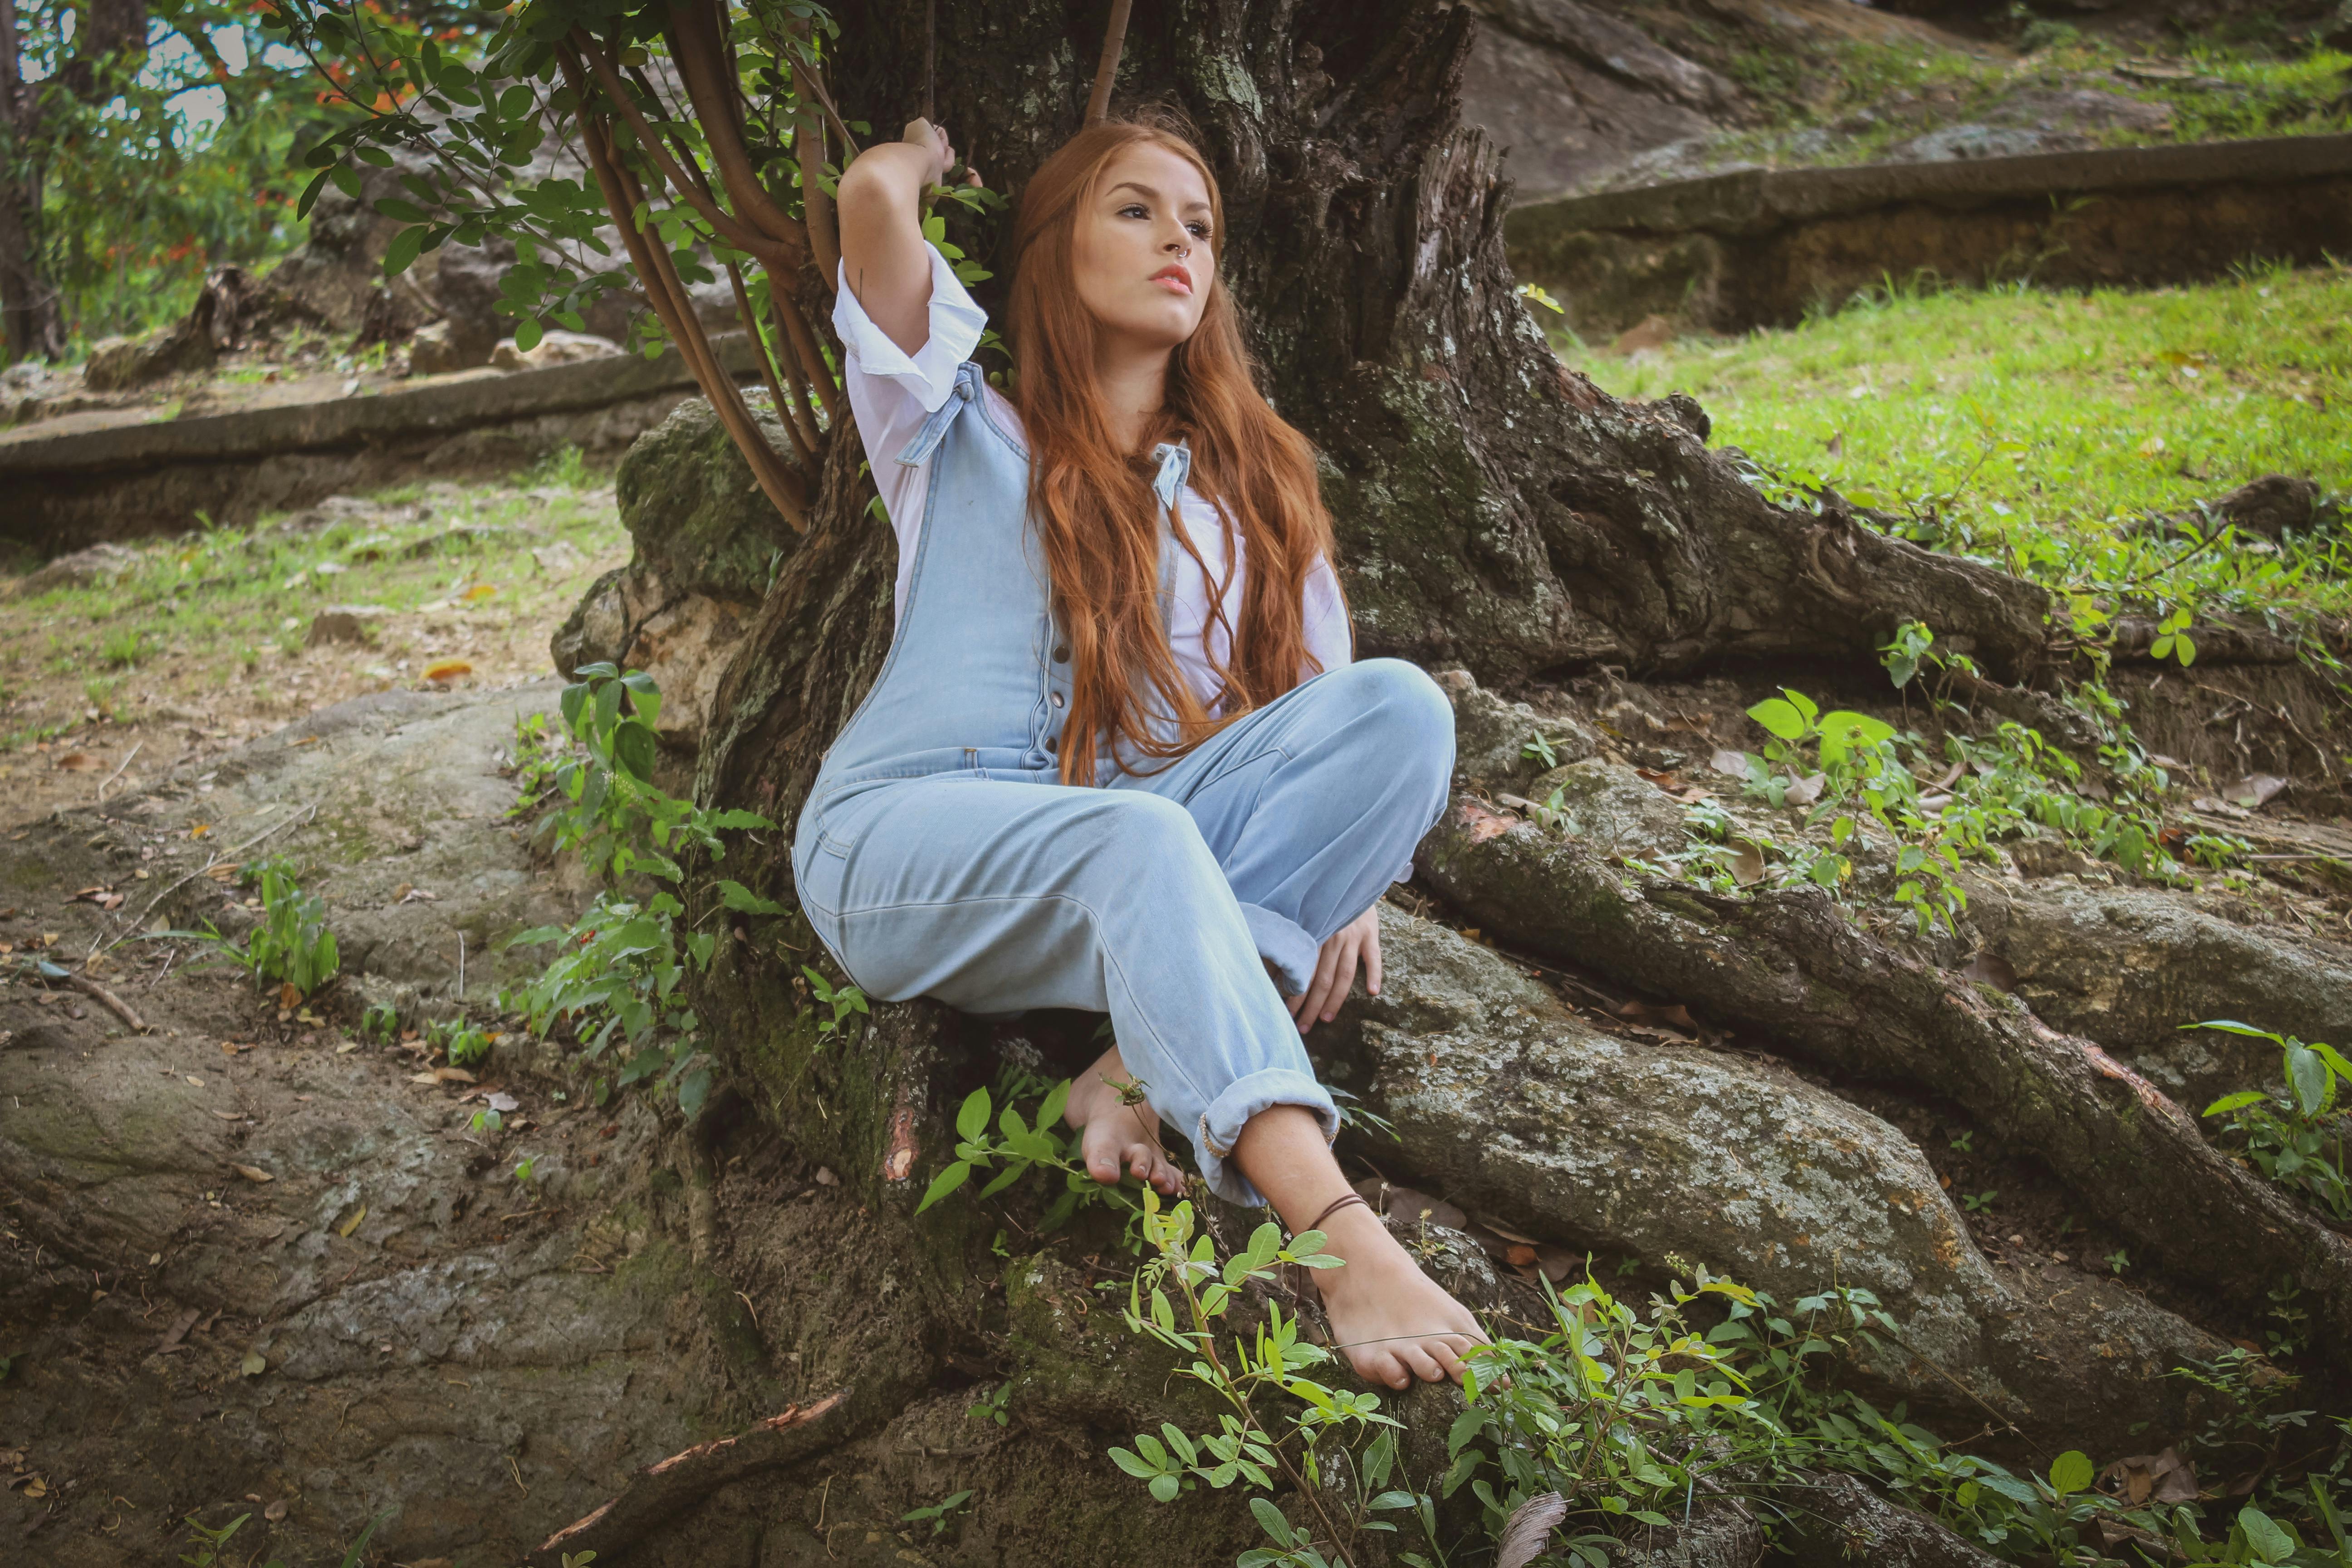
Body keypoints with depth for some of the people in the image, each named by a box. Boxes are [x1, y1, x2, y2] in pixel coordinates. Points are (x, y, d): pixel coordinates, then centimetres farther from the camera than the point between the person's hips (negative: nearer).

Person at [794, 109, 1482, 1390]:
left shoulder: (1251, 484, 22)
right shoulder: (963, 439, 13)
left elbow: (1325, 701, 12)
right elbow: (871, 195, -2)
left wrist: (1347, 864, -8)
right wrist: (928, 156, 22)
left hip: (1131, 849, 4)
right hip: (908, 841, -3)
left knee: (1401, 704, -20)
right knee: (1140, 841, -37)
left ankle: (1151, 1069, -29)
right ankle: (1339, 1235, -48)